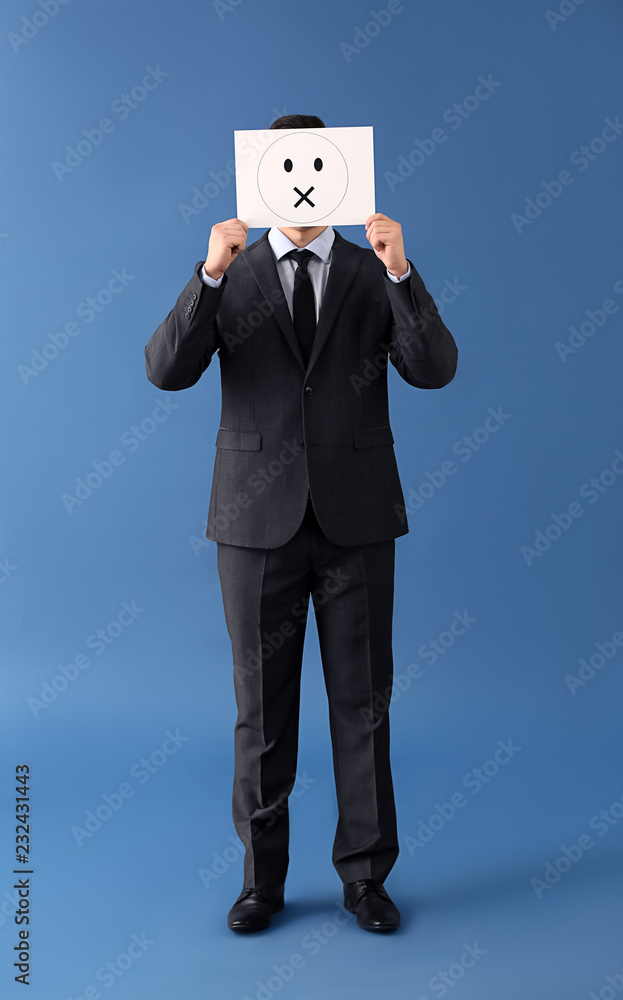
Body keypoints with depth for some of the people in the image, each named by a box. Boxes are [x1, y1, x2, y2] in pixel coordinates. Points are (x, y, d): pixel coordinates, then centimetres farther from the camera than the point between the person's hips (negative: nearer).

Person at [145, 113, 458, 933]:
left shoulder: (374, 273, 6)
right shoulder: (228, 275, 6)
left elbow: (435, 370, -8)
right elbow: (166, 371, -9)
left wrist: (400, 270, -21)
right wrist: (210, 274, -21)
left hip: (356, 518, 1)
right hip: (260, 519, 0)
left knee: (362, 701, 7)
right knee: (262, 705, 8)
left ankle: (365, 874, 24)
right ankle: (263, 876, 25)